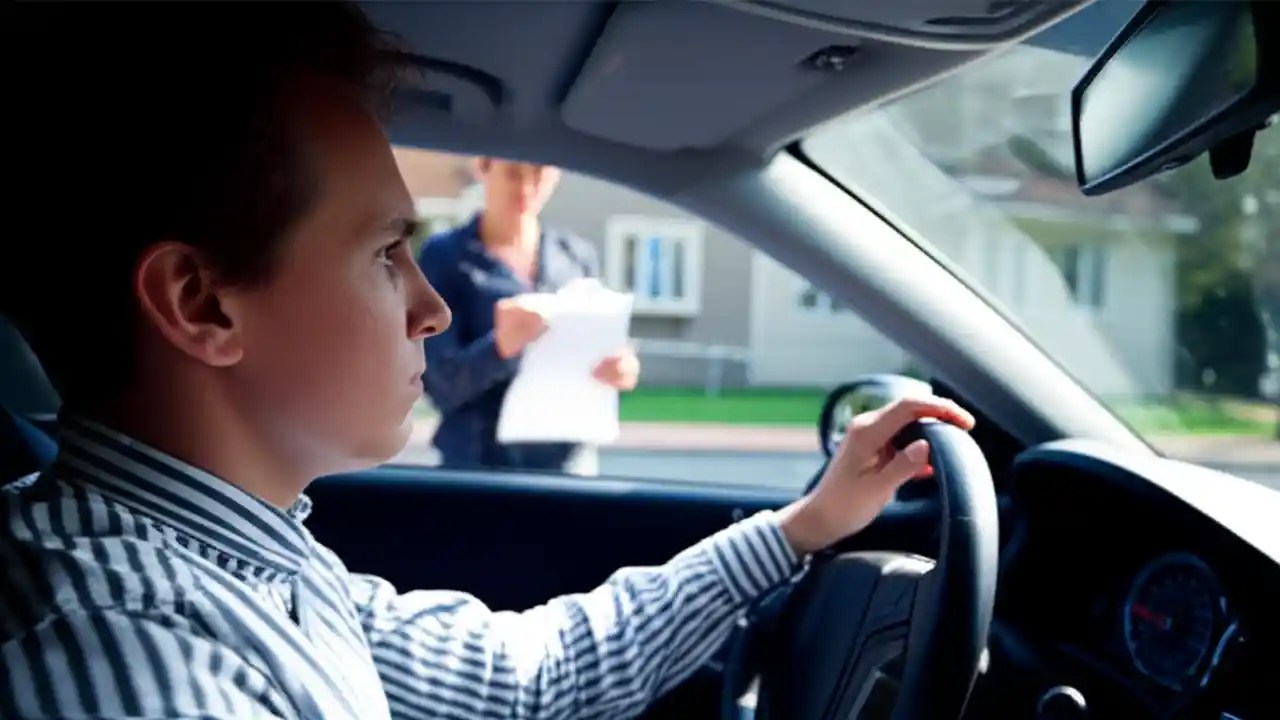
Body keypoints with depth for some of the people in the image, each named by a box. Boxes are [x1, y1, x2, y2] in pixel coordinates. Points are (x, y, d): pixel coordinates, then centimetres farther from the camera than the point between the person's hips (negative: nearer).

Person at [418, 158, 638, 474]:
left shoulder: (578, 256, 7)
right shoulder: (445, 256, -4)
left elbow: (600, 352, 11)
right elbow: (441, 386, -11)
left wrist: (618, 370, -11)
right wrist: (500, 345, -29)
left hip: (570, 465, 3)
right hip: (479, 469, -3)